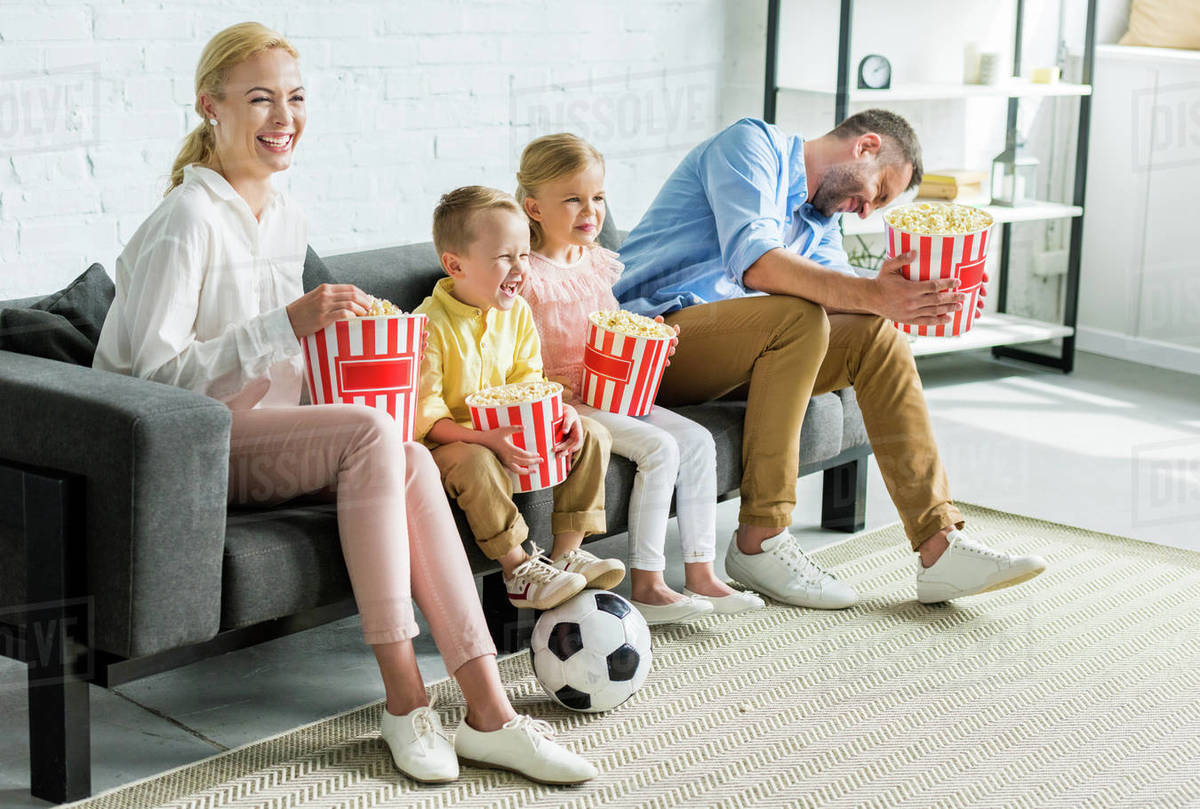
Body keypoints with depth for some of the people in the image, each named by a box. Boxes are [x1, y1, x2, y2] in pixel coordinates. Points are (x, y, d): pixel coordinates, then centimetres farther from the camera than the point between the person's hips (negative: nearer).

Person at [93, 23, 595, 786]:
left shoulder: (288, 218, 12)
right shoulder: (189, 220, -14)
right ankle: (405, 701, -26)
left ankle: (489, 713, -23)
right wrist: (289, 323, -26)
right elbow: (151, 370, -21)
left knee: (411, 460, -21)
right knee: (371, 433, -30)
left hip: (265, 436, 7)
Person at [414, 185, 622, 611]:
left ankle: (566, 552, -4)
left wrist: (557, 409, -13)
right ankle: (519, 570, -24)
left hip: (511, 431, 7)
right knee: (478, 464, -39)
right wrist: (488, 438, -35)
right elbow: (424, 417, -22)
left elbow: (528, 381, 9)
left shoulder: (516, 312, 3)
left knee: (592, 435, -4)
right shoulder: (430, 325, -20)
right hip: (445, 443, -7)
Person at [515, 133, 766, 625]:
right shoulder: (525, 275, -11)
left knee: (696, 440, -6)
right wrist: (563, 392, -24)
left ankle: (700, 574, -4)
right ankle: (646, 587, -19)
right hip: (559, 403, -8)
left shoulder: (598, 263, 13)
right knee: (659, 447, -23)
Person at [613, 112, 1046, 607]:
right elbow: (754, 262, -24)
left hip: (729, 353, 8)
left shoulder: (823, 218, 21)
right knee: (797, 317, -30)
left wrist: (899, 296, -19)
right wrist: (874, 296, -31)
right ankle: (760, 540, -25)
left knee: (877, 337, -5)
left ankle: (939, 545, -9)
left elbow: (838, 296, 2)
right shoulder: (752, 144, -7)